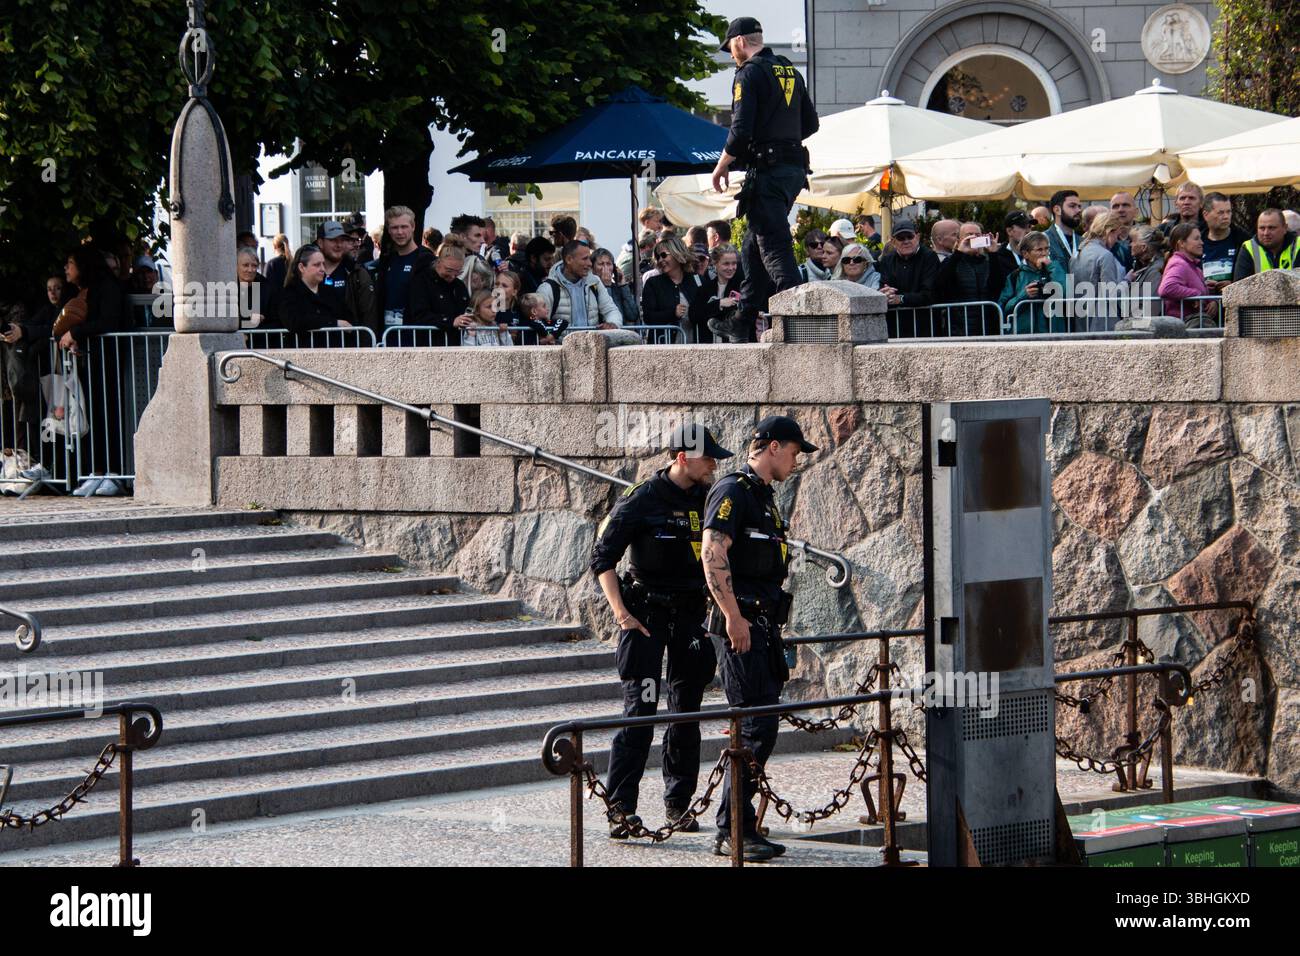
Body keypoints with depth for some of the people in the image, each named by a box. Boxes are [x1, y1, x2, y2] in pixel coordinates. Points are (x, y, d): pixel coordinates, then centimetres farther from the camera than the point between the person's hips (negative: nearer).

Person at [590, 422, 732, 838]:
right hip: (646, 616, -6)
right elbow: (602, 557, -10)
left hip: (690, 615, 6)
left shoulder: (707, 500, 7)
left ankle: (679, 804, 18)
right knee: (640, 711, -12)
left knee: (687, 712, 9)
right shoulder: (641, 500, -10)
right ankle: (620, 808, -13)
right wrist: (621, 613, -17)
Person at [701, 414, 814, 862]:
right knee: (756, 726, -12)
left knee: (759, 727, 9)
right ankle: (731, 831, -9)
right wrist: (733, 616, -24)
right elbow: (713, 553, -21)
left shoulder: (763, 495, 21)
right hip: (739, 625, -10)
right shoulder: (732, 491, -10)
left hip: (762, 625, 10)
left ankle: (740, 829, 13)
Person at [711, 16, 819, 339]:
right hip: (795, 167, 9)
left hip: (767, 169, -8)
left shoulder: (749, 73, -9)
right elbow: (811, 123, 20)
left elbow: (741, 130, -16)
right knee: (754, 245, 16)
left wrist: (721, 166, -3)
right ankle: (745, 319, 17)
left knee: (774, 246, -9)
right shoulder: (790, 71, 16)